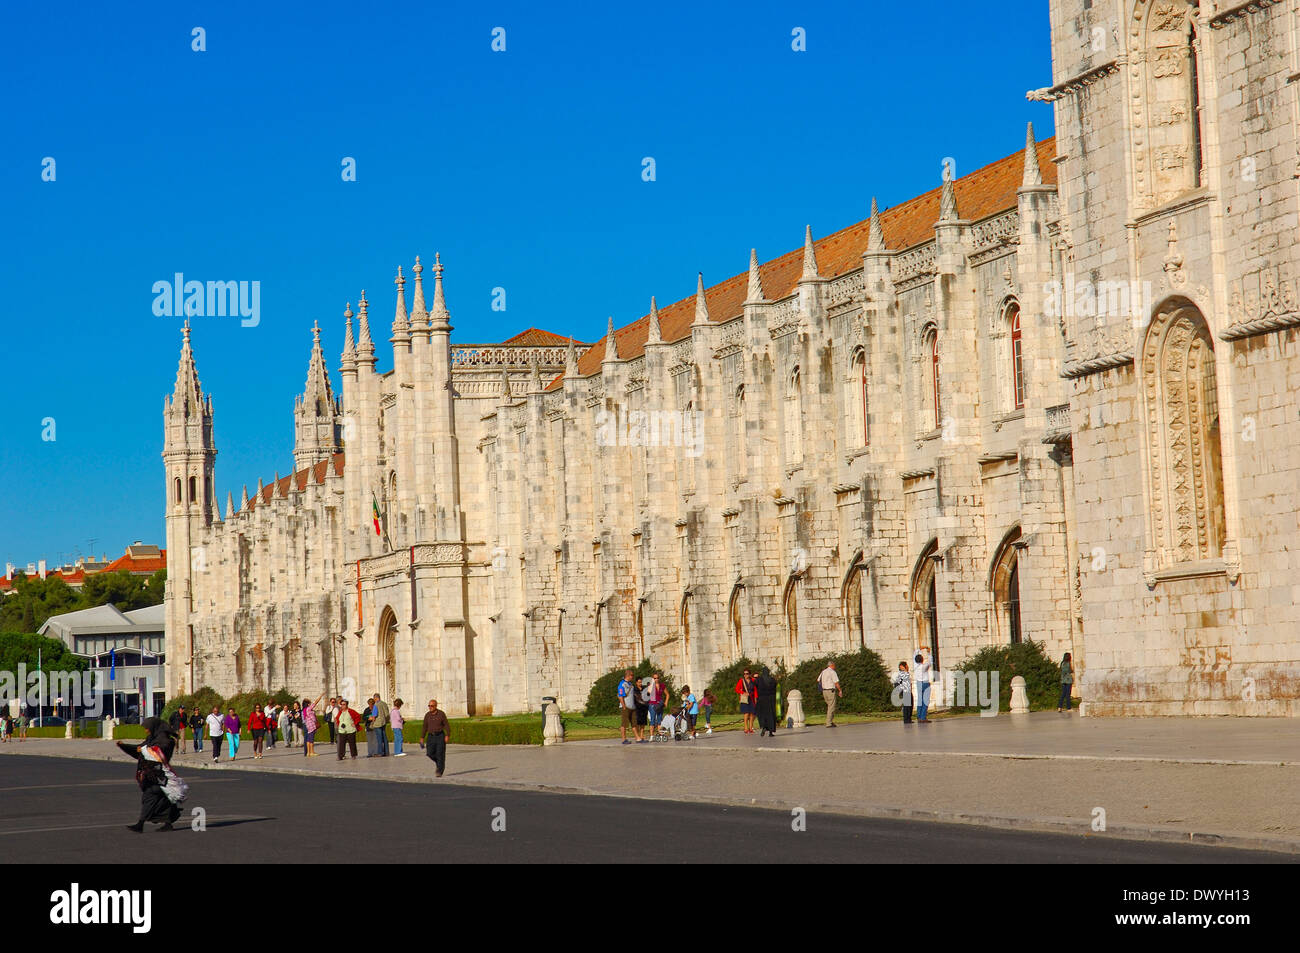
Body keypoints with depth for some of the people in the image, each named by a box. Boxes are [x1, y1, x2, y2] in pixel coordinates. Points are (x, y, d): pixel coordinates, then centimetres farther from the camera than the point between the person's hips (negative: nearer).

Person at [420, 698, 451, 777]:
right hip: (431, 736, 3)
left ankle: (440, 771, -2)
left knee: (440, 754, -8)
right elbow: (424, 727, 10)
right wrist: (422, 738, 6)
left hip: (440, 736, -3)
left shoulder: (441, 714, -4)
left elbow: (447, 725, -4)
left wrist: (447, 736, -14)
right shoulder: (427, 715, 6)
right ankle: (438, 762, 22)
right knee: (430, 753, -7)